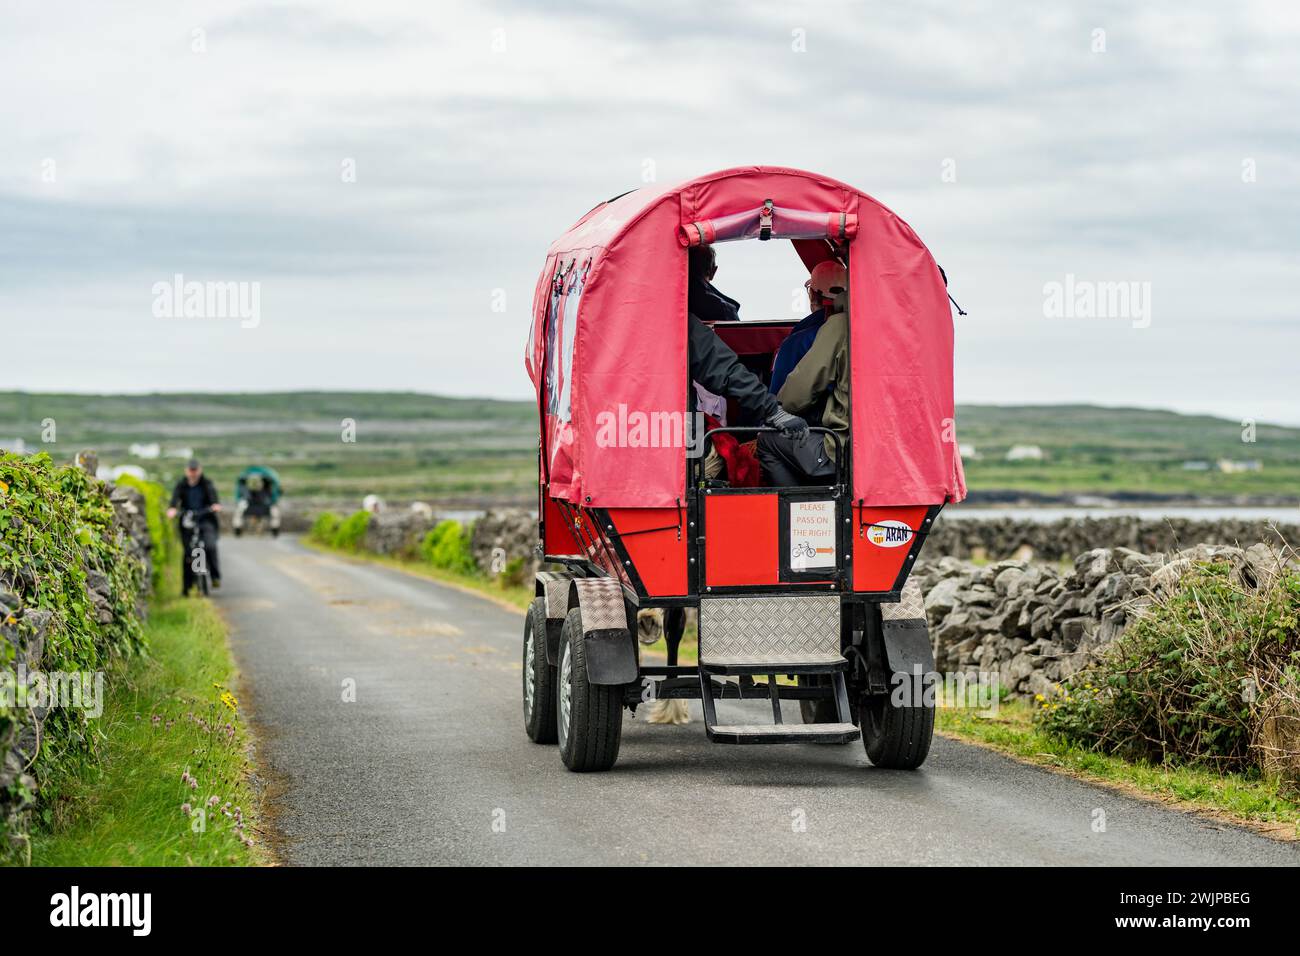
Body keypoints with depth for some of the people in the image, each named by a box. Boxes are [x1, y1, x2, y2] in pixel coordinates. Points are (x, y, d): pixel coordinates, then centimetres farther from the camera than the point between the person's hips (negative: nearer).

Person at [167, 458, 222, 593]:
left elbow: (212, 494, -19)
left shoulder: (207, 483, 1)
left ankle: (215, 576, -11)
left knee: (210, 546, -24)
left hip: (206, 520, -2)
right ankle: (186, 586, 8)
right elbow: (175, 497, -15)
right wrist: (172, 509, -37)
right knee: (187, 553, -2)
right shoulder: (181, 485, 3)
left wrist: (215, 504, -42)